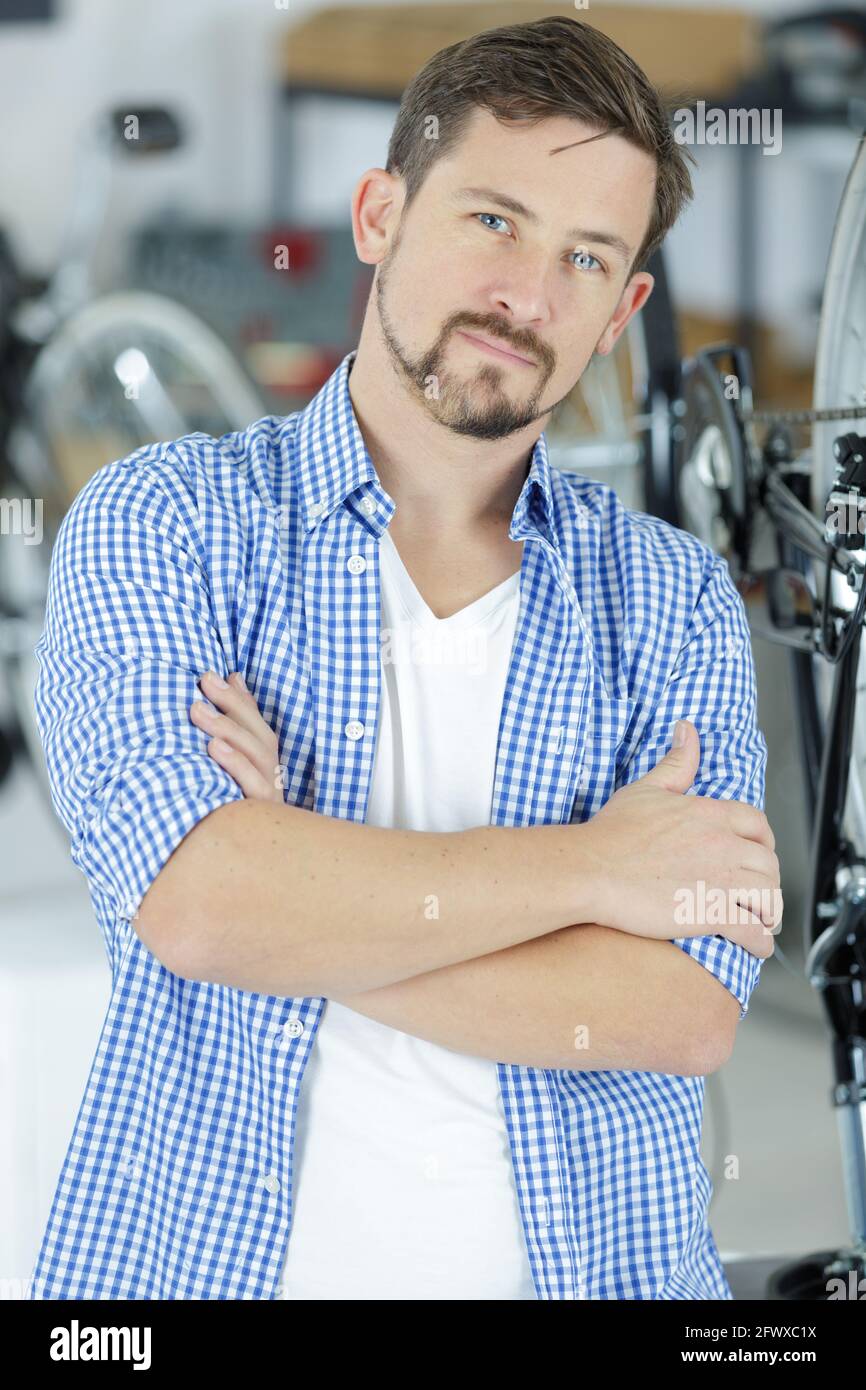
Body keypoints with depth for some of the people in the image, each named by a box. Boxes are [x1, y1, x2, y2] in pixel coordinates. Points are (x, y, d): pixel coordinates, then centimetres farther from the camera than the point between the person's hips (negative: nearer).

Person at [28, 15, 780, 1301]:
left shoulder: (675, 601, 0)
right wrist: (593, 866, -14)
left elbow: (688, 1009, -12)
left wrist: (303, 892, -18)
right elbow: (194, 899, -20)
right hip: (211, 1257, -1)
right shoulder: (161, 520, -5)